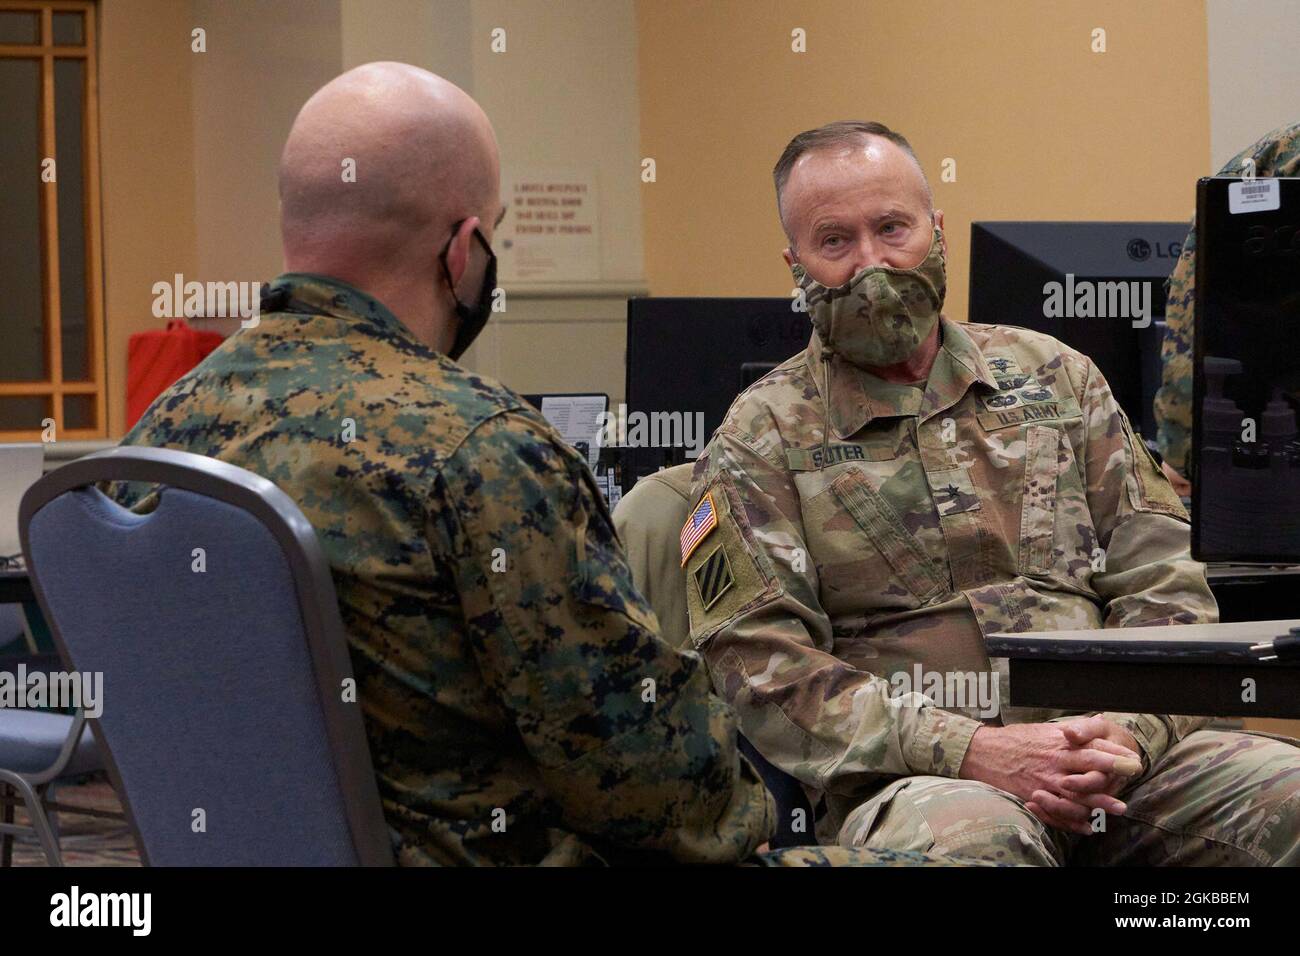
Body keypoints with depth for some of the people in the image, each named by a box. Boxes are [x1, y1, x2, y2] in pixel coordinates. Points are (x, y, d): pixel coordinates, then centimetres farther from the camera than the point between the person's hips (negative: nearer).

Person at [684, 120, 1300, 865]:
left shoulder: (1053, 376, 19)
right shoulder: (761, 439, 9)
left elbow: (1163, 578, 14)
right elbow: (758, 658, -4)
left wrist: (1132, 730, -8)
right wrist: (970, 752, -16)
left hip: (1126, 754, 4)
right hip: (912, 779, -3)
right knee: (968, 835, -39)